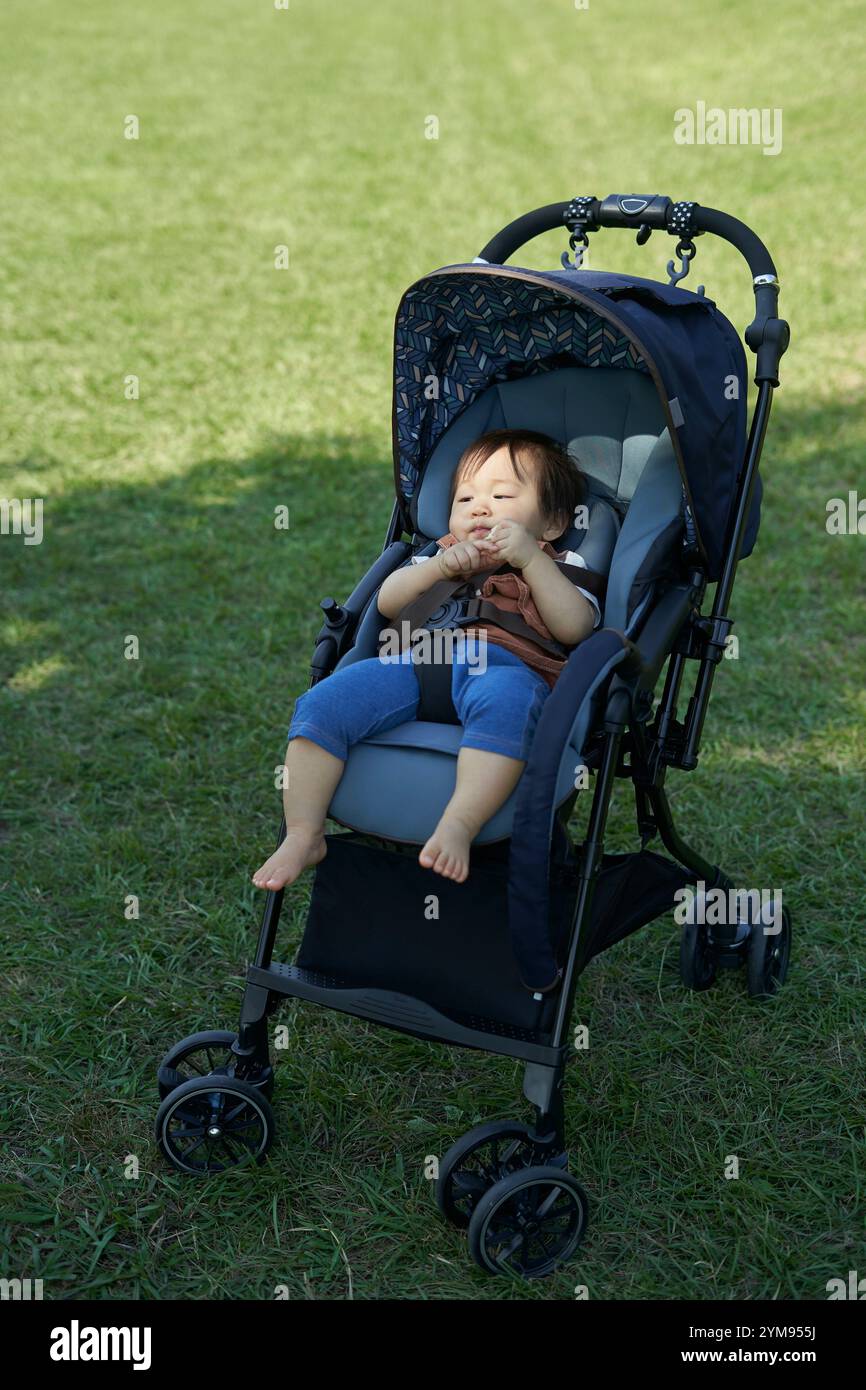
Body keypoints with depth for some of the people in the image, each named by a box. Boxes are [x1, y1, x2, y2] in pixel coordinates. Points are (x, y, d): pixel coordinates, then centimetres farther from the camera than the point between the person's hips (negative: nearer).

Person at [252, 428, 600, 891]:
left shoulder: (560, 569, 27)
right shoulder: (443, 556, 39)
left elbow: (575, 627, 4)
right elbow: (388, 603, 21)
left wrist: (531, 559, -3)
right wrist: (442, 566, 6)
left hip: (506, 666, -3)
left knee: (504, 701, -42)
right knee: (323, 703, -20)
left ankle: (458, 824, -49)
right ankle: (303, 834, -18)